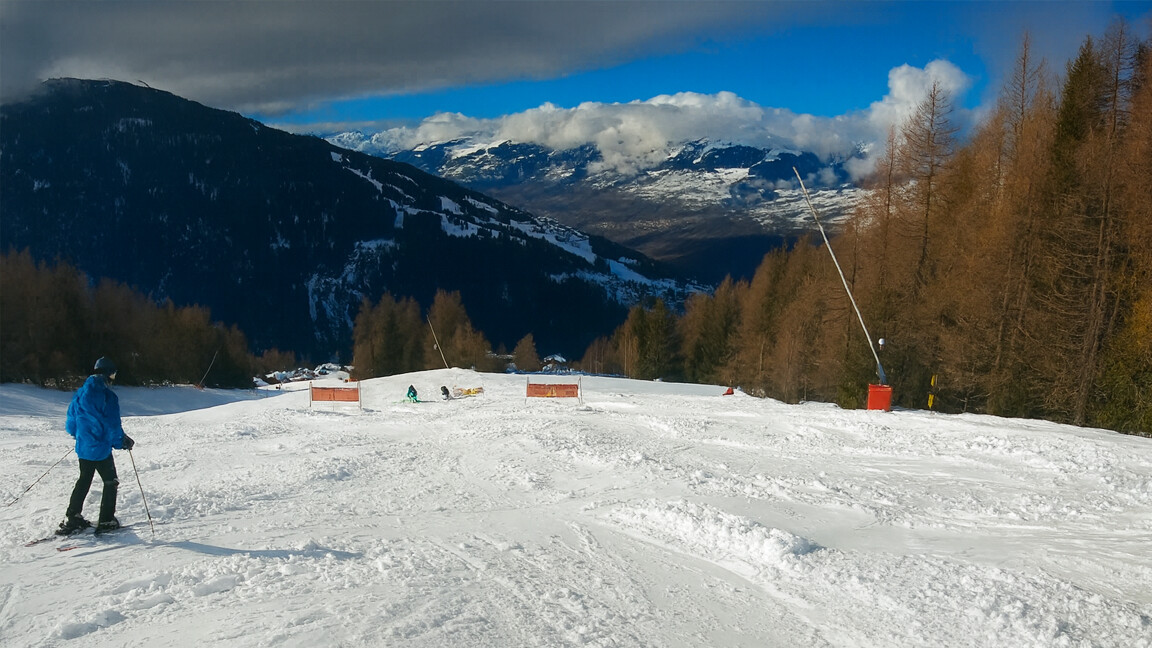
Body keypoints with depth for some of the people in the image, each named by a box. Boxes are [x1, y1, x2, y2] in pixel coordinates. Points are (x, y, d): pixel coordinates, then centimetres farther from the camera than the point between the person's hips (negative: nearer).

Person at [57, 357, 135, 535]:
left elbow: (70, 424, 8)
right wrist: (123, 441, -2)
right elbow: (113, 426, -18)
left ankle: (72, 518, 21)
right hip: (101, 449, -6)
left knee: (84, 481, 22)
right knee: (110, 482, 10)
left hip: (82, 448, 6)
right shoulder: (108, 396, -17)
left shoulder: (80, 394, 2)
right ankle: (106, 521, 8)